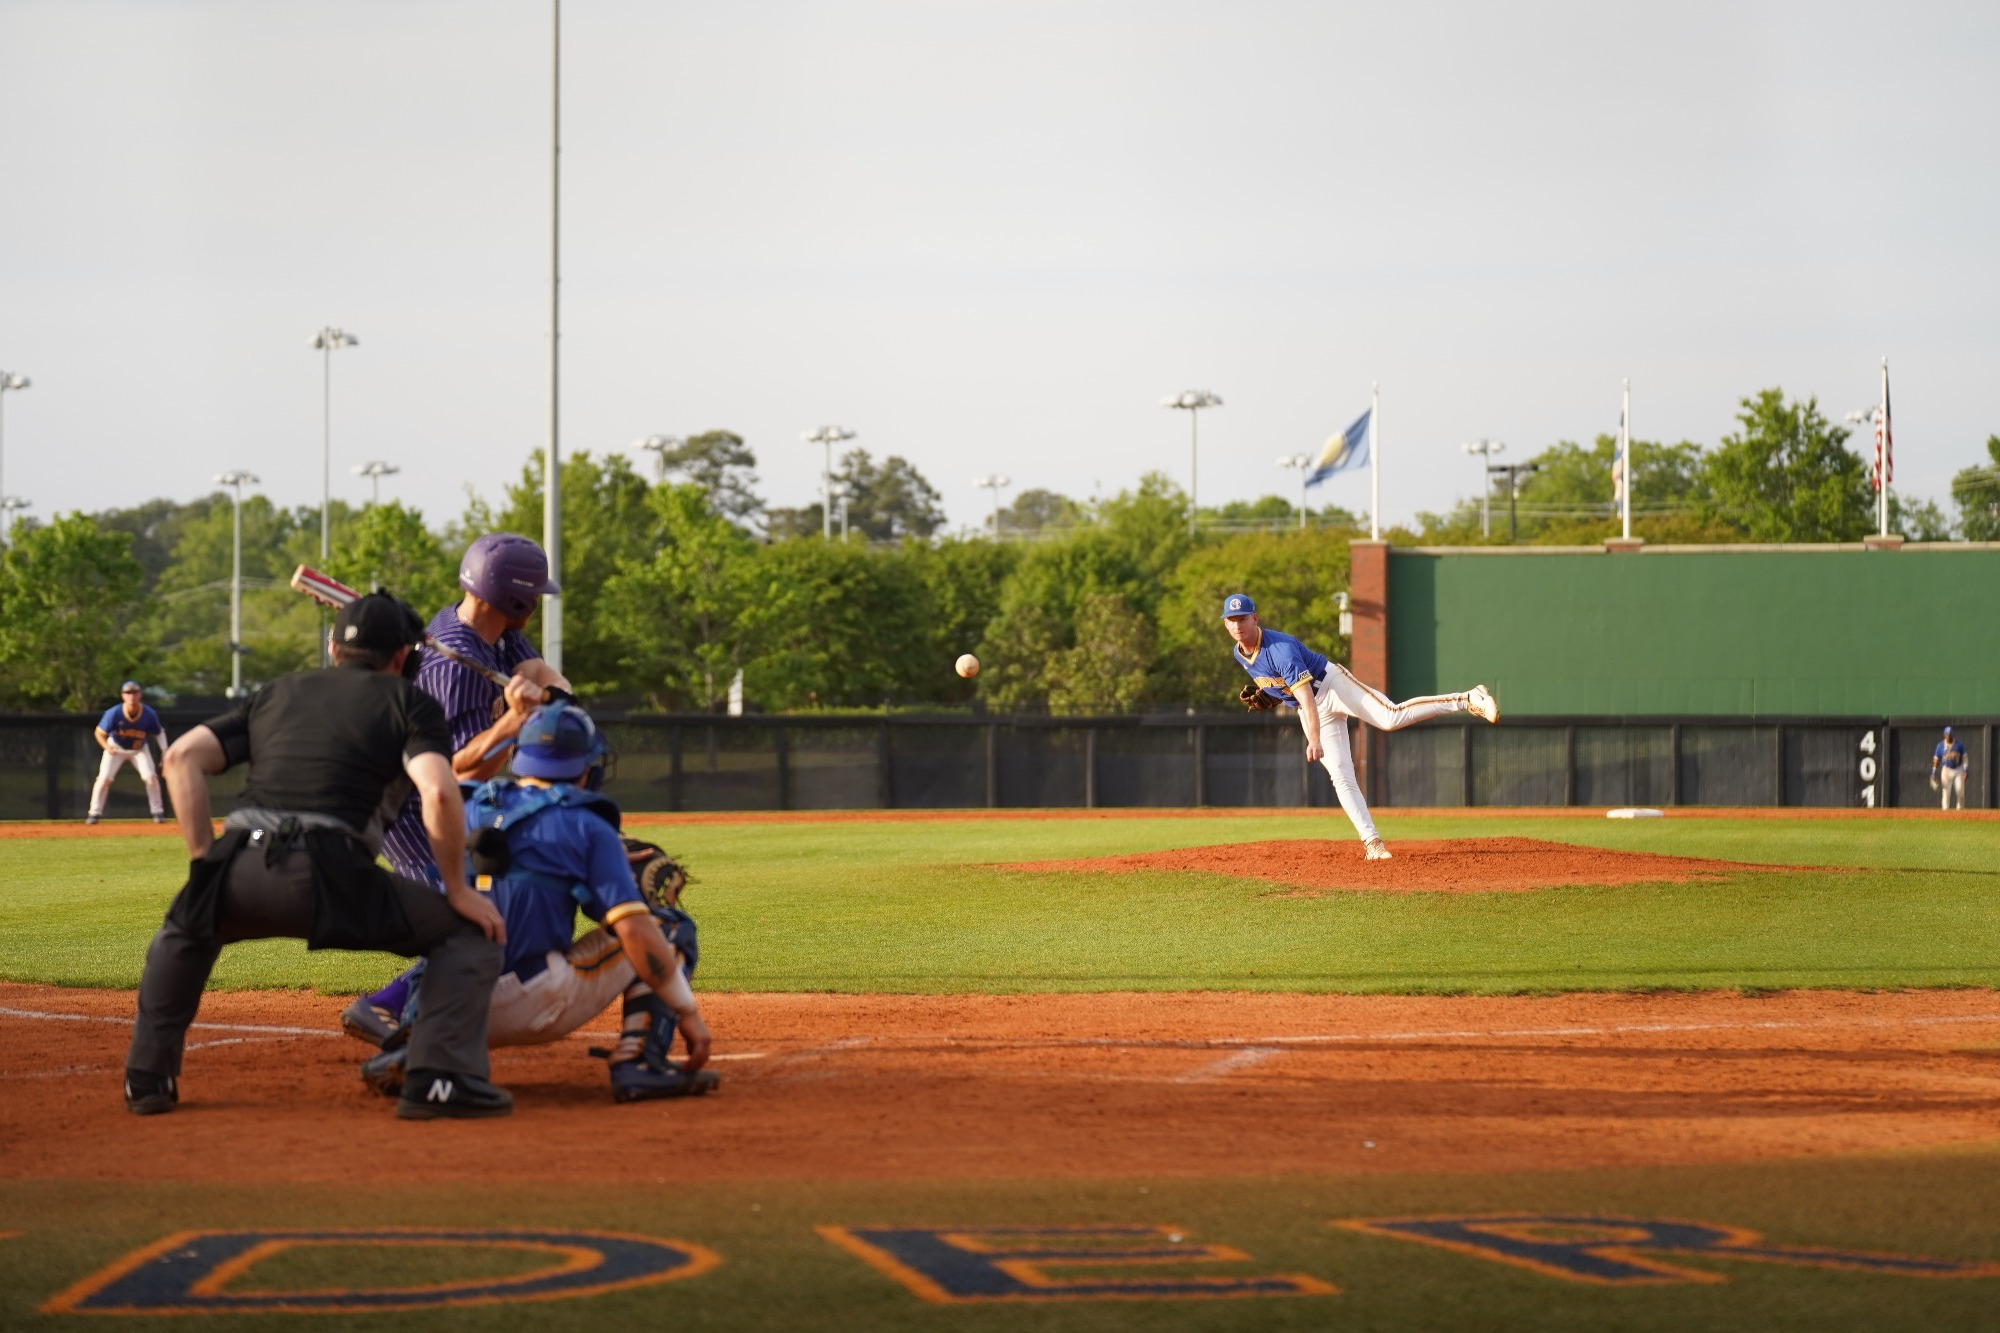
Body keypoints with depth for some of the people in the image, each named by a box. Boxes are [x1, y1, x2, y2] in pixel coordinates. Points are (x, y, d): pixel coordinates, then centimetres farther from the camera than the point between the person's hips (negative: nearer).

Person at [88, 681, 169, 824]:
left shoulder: (149, 714, -23)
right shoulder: (114, 713, -28)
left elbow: (159, 732, -8)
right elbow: (100, 733, -18)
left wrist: (164, 749, -25)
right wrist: (107, 747, -38)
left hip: (139, 749, 1)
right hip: (116, 748, -1)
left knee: (151, 776, -14)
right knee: (104, 778, -12)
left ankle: (157, 812, 0)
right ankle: (95, 813, 0)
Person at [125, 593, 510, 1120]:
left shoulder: (276, 694, 29)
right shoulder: (409, 701, 16)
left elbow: (183, 756, 17)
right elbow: (439, 793, -3)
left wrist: (205, 859, 16)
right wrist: (458, 891, 6)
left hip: (240, 872, 4)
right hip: (331, 878, -4)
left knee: (181, 933, 38)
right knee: (471, 932, 12)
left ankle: (148, 1077, 29)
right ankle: (439, 1079, -4)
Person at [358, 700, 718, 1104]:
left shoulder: (473, 811, 15)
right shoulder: (588, 827, 1)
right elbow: (633, 930, -9)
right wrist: (687, 1011, -3)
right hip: (536, 1006, -5)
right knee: (668, 924, 8)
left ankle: (414, 1049, 9)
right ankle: (637, 1062, -10)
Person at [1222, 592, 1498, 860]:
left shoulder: (1279, 648, -24)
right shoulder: (1240, 653, 2)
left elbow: (1305, 694, -32)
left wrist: (1314, 740, -42)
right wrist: (1264, 696, 1)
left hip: (1331, 685, -8)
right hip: (1311, 712, 8)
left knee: (1391, 718, -28)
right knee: (1340, 776, -3)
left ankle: (1469, 699, -29)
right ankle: (1372, 841, -5)